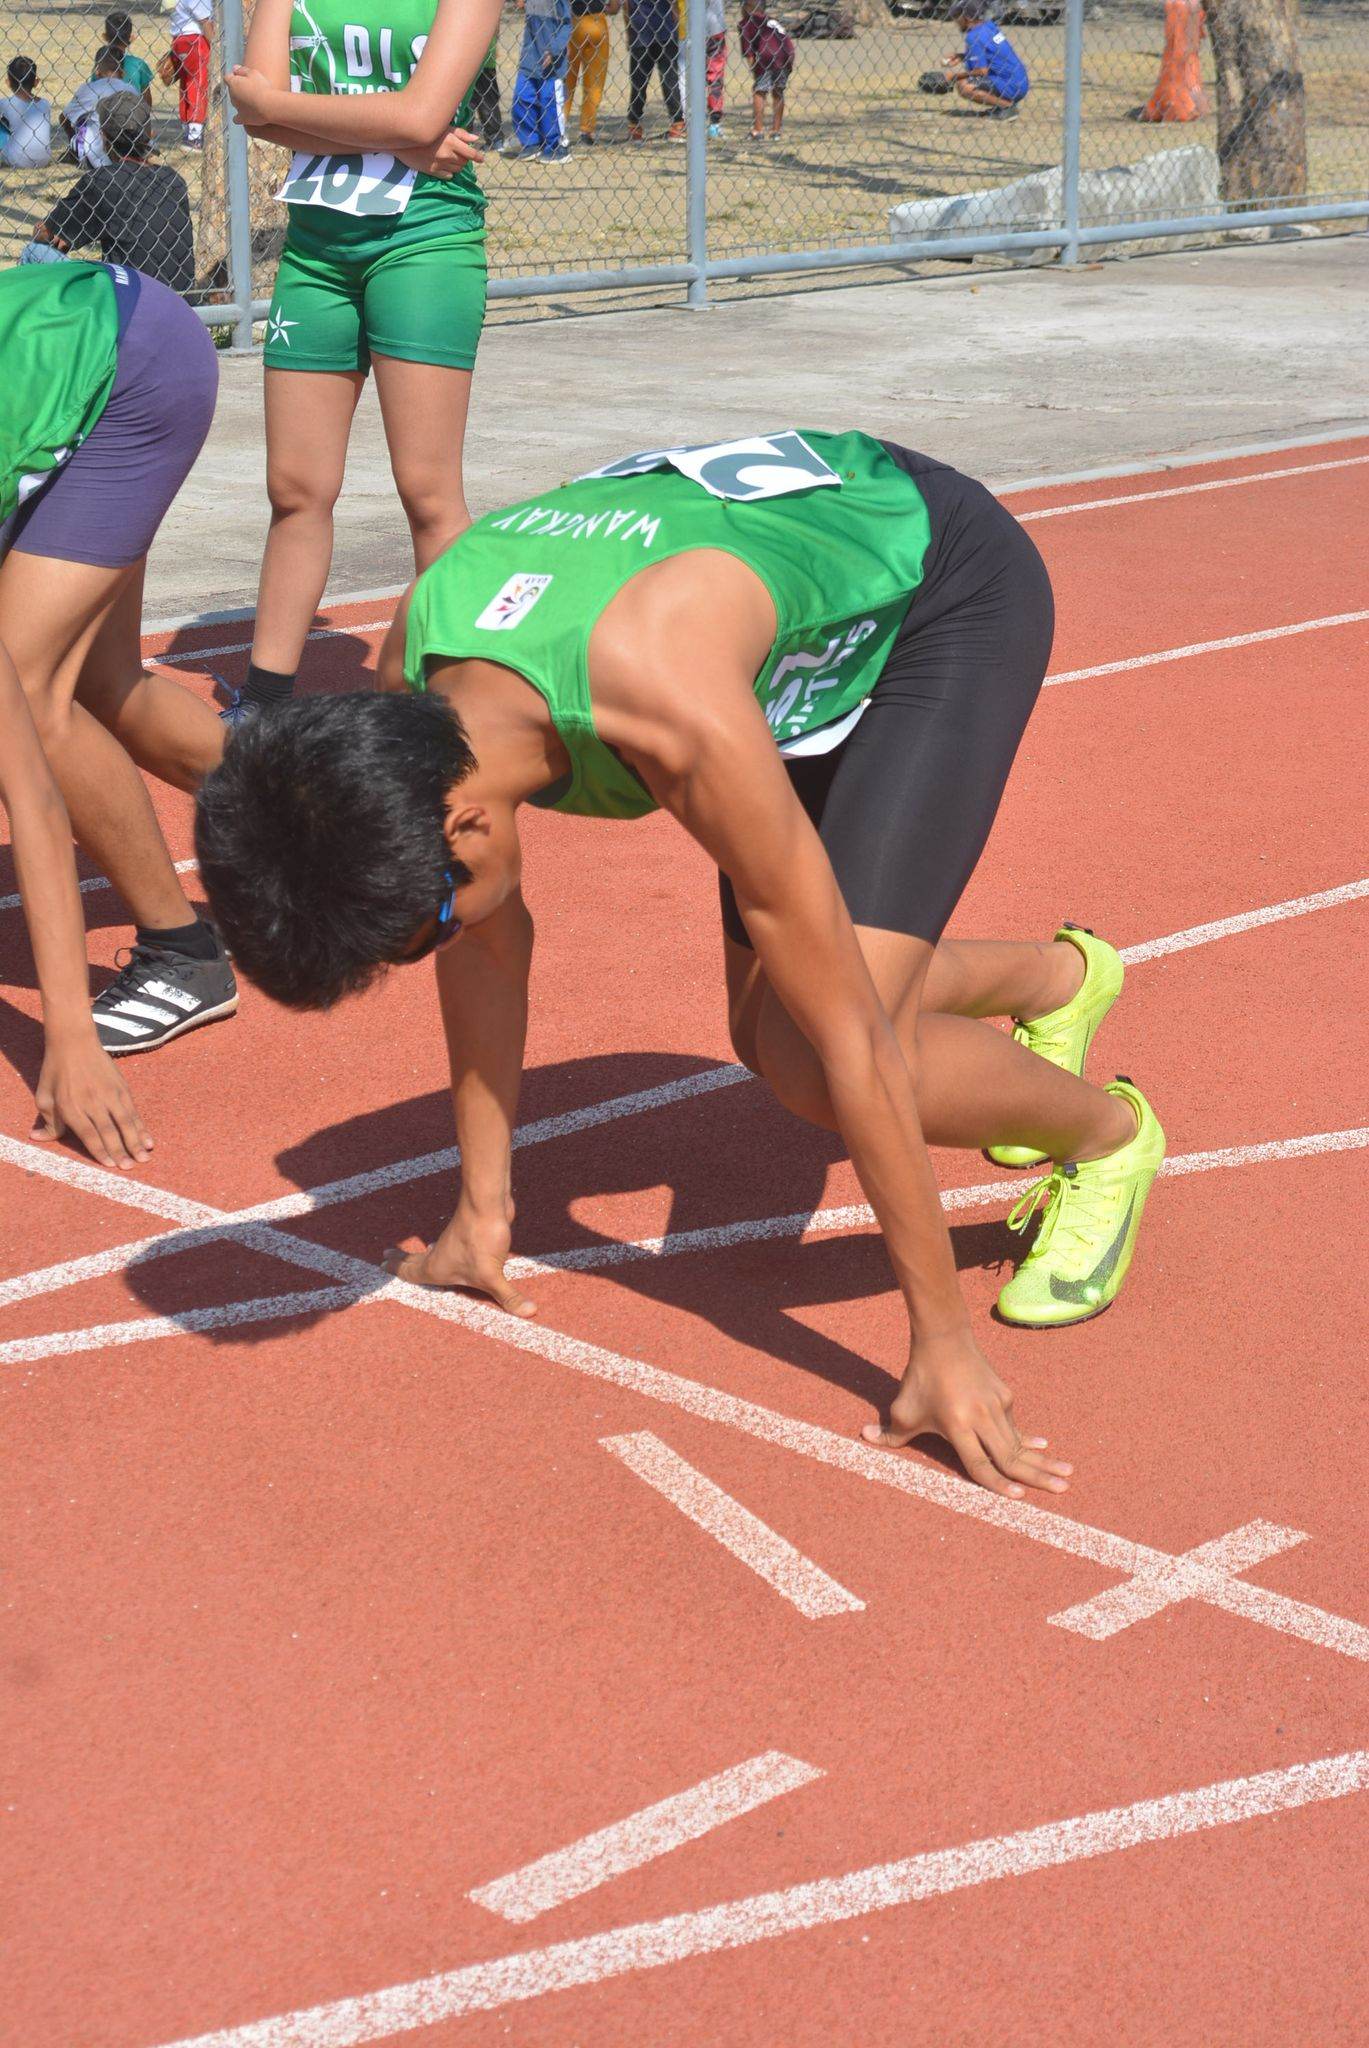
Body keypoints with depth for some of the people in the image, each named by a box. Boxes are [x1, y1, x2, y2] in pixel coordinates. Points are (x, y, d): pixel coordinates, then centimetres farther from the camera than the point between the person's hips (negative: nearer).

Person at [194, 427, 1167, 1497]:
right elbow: (493, 940, -3)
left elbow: (852, 1039, -36)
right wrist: (483, 1207, 5)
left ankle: (1108, 1135, 9)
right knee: (771, 1040, 9)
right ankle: (1059, 979, 36)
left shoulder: (675, 709, -44)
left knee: (820, 1062, -19)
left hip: (948, 589, -7)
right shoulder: (410, 683, -23)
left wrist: (944, 1341, -28)